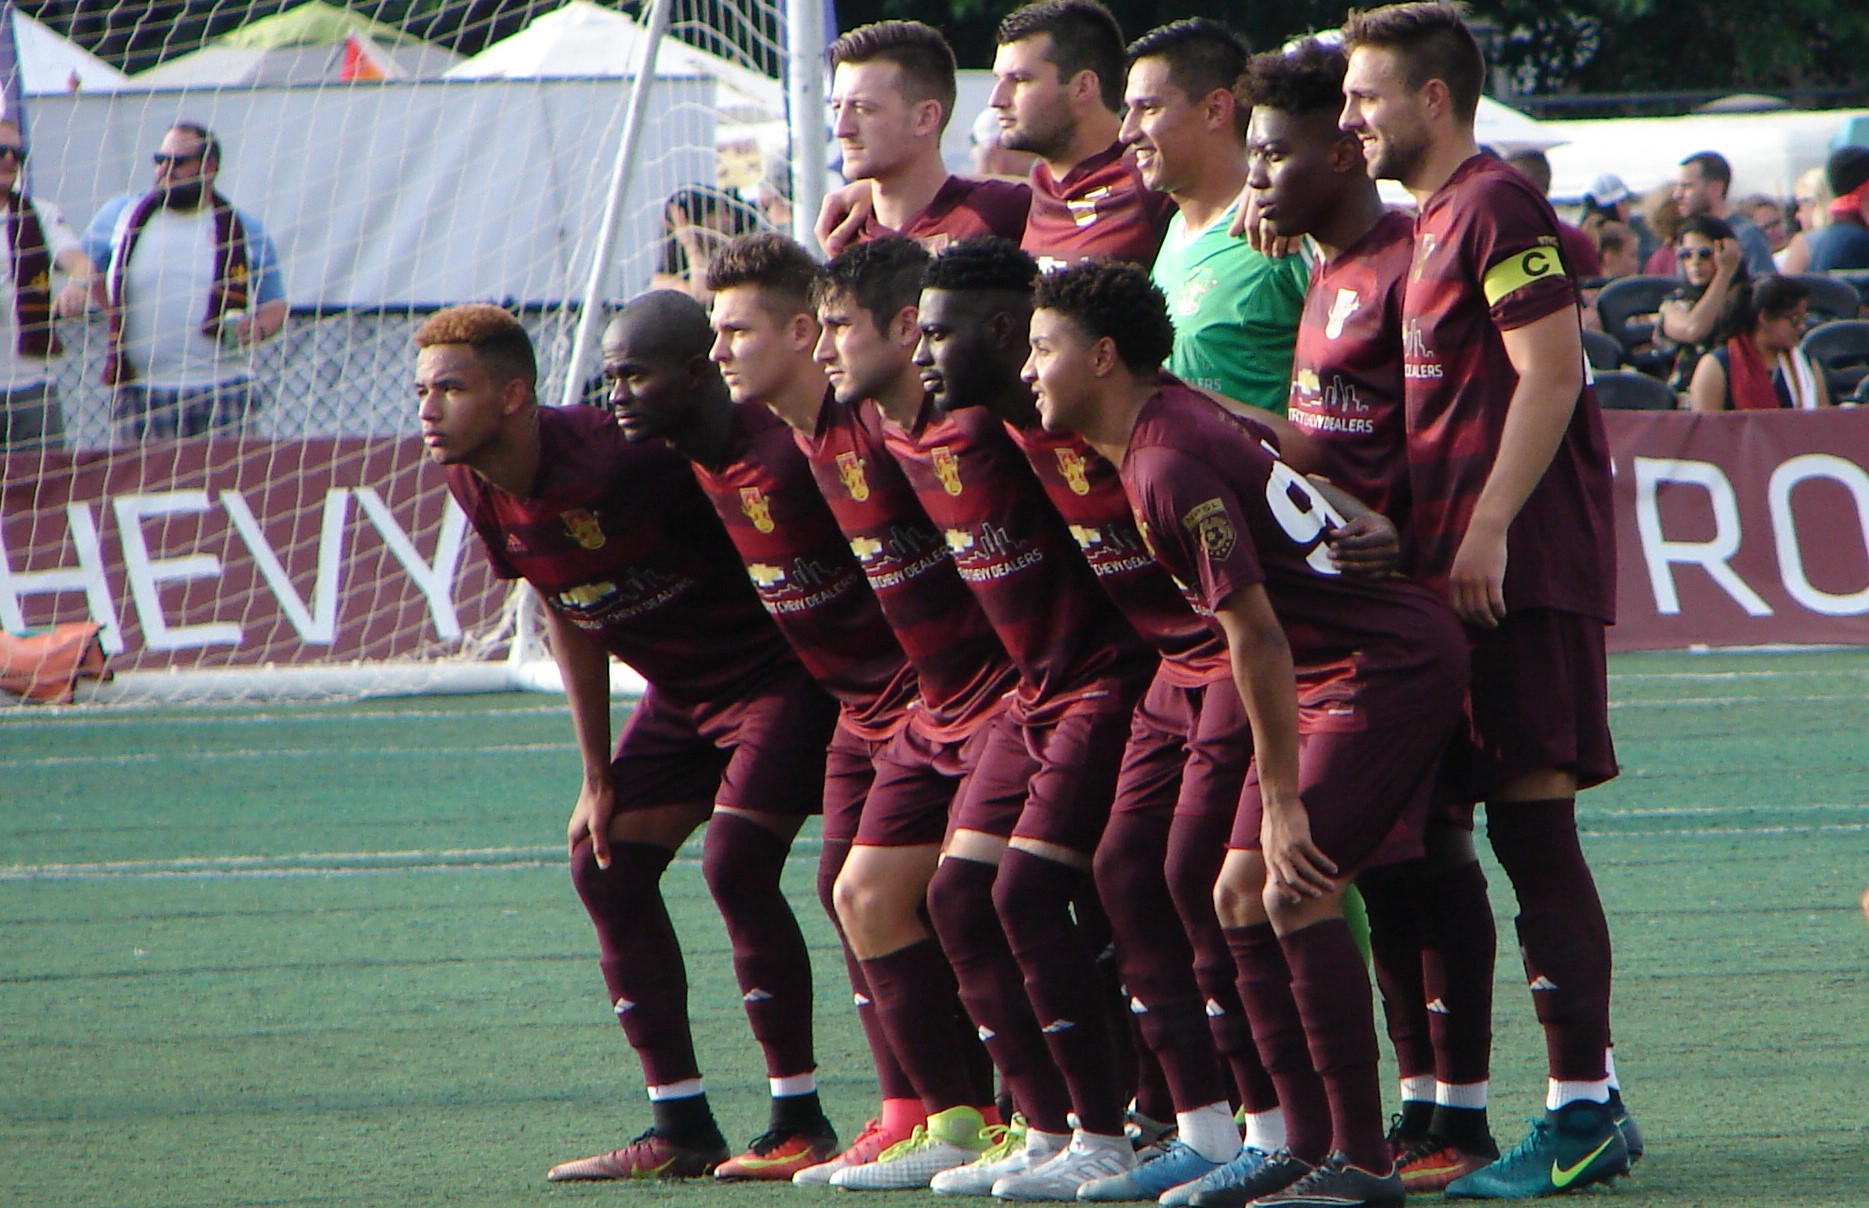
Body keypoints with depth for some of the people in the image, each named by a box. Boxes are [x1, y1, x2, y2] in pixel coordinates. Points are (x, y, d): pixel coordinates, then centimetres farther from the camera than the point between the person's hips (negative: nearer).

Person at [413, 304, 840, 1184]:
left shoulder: (618, 458, -29)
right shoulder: (477, 488, -4)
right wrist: (598, 777, 11)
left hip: (775, 670, -9)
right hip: (680, 691, 9)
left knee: (735, 863, -20)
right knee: (605, 864, 2)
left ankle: (800, 1121, -9)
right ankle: (681, 1131, 8)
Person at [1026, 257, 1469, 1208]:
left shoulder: (1170, 469, -22)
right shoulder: (1175, 420, 8)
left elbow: (1256, 638, -23)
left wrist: (1282, 803, -21)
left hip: (1390, 664, -11)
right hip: (1333, 667, 11)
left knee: (1297, 890, -18)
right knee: (1243, 896, 8)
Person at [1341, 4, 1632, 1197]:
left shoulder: (1496, 209, -9)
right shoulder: (1425, 224, 21)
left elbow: (1550, 374, -17)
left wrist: (1487, 533, -21)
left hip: (1518, 570, -10)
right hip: (1451, 566, 10)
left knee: (1532, 821, -11)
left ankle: (1584, 1109, -10)